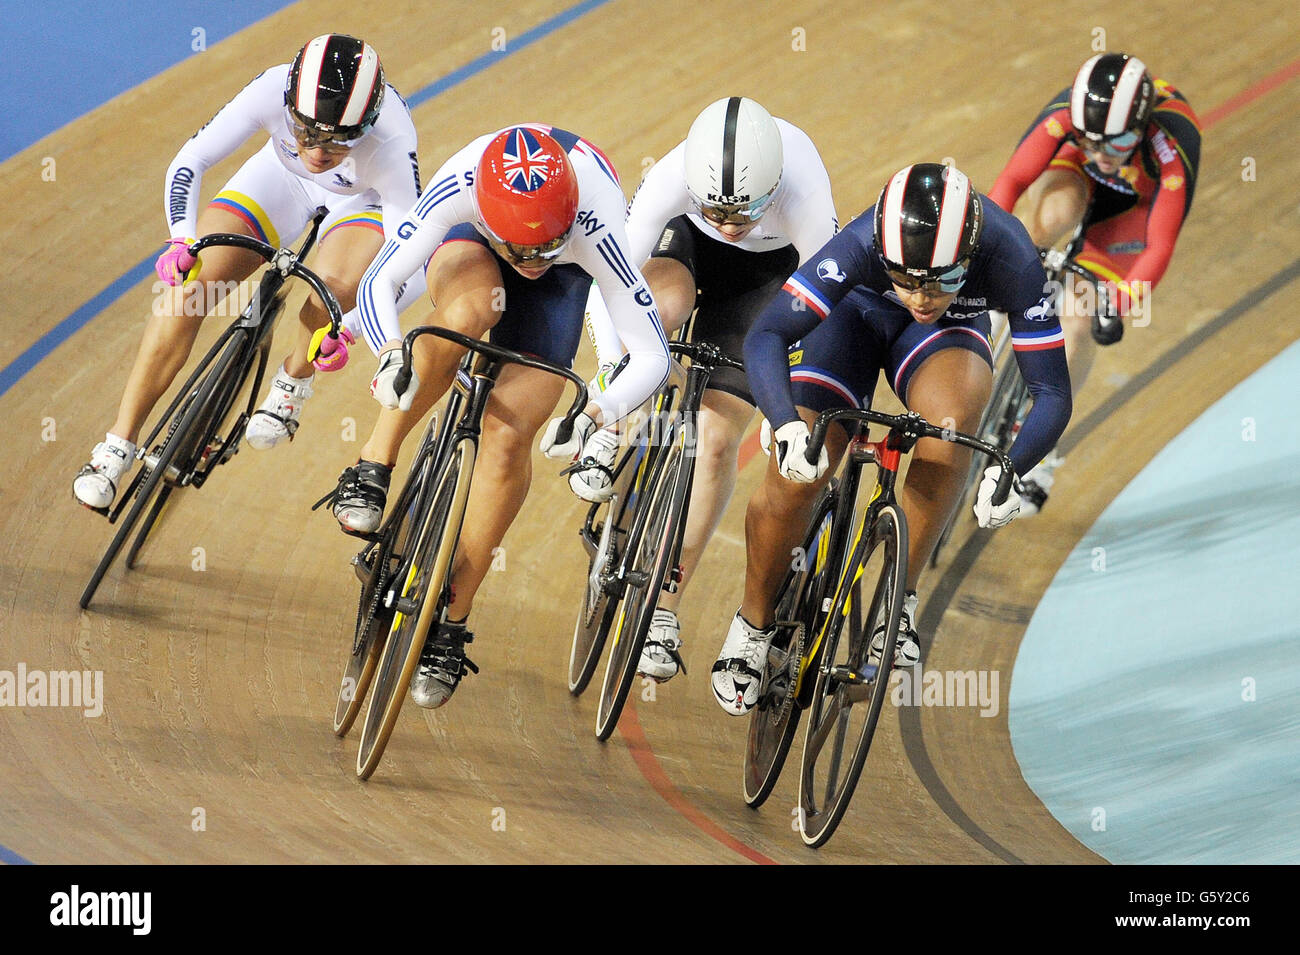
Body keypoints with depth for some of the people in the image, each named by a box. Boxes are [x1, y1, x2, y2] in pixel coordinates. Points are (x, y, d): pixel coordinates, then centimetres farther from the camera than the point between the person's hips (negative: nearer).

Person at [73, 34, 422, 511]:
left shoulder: (389, 144, -40)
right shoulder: (273, 91, -36)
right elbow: (188, 164, -28)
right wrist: (182, 241, -45)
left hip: (364, 199, -2)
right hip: (282, 175, 2)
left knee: (337, 287, -33)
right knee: (188, 287, -17)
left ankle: (293, 382, 1)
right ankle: (117, 449, -8)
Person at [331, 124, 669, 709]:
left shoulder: (593, 231, -42)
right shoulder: (458, 188, -41)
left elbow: (652, 355, -37)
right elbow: (378, 282, -35)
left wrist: (596, 414, -55)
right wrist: (391, 354, -56)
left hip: (563, 281, 0)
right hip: (466, 245, 0)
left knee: (509, 436, -16)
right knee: (470, 311, -38)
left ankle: (450, 622, -2)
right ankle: (372, 469, -24)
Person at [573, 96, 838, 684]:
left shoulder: (802, 192, -41)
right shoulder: (670, 180, -38)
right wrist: (612, 365, -40)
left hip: (773, 268, -1)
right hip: (687, 242, 1)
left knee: (716, 439, -9)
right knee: (660, 306, -37)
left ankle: (664, 606, 5)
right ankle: (609, 432, -10)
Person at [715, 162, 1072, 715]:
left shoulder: (1011, 260, -37)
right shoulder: (862, 244, -39)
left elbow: (1052, 393, -32)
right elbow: (765, 337, -40)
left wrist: (1009, 471, -50)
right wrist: (787, 426, -57)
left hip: (950, 330, 0)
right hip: (859, 312, 0)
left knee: (951, 416, -34)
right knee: (794, 478, -16)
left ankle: (897, 601, -17)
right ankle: (754, 623, 13)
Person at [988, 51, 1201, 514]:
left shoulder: (1172, 149, -41)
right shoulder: (1065, 115, -37)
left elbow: (1160, 247, -41)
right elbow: (1011, 180, -35)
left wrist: (1119, 306, -54)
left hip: (1137, 203, -1)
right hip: (1077, 176, 1)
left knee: (1080, 322, -13)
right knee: (1054, 215, -38)